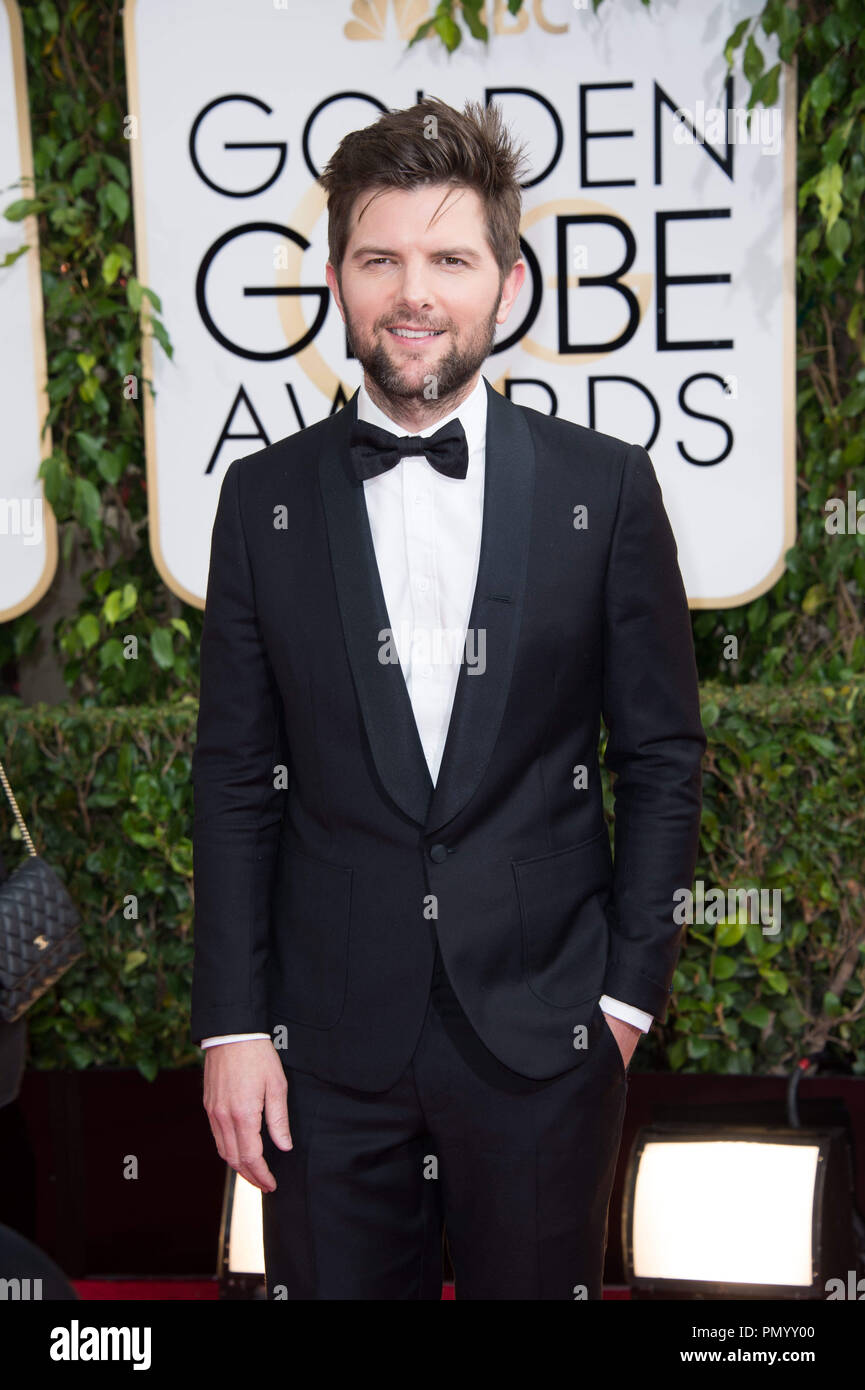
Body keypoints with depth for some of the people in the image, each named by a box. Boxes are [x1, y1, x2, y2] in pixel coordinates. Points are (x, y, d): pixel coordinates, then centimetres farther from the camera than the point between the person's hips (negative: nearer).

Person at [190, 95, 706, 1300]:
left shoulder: (607, 488, -2)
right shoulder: (264, 499, 0)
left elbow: (662, 755, 2)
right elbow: (237, 781, 1)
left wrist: (630, 987, -2)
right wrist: (231, 1023, -2)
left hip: (543, 1042, 0)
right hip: (329, 1042, 1)